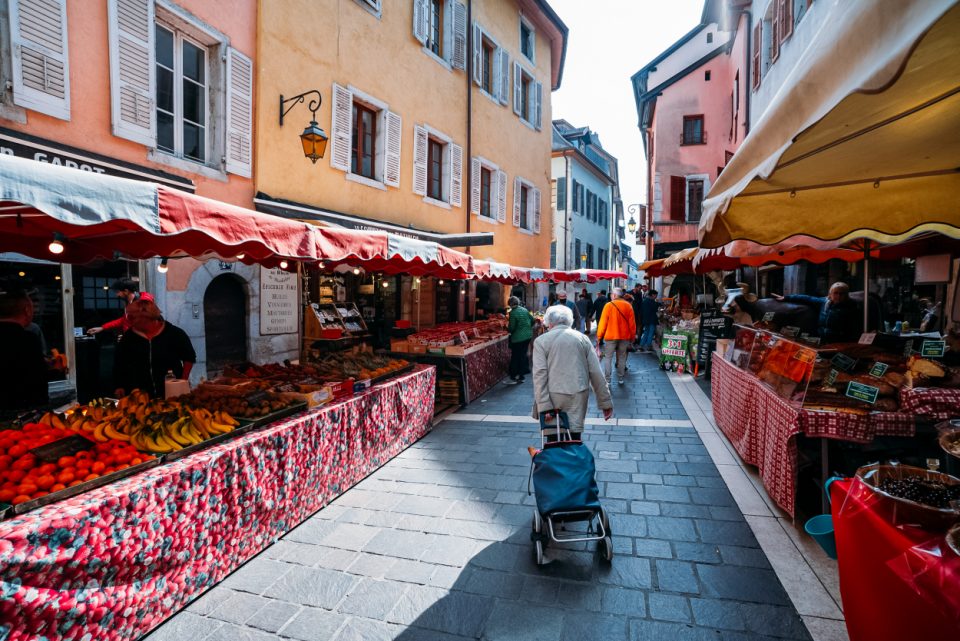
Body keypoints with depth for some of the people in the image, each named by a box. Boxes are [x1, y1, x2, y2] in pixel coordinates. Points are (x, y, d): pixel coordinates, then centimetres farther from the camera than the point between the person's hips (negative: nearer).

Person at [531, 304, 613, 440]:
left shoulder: (540, 341, 1)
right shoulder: (582, 338, 7)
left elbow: (540, 375, -9)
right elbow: (596, 372, 5)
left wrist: (544, 407, -11)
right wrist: (605, 402, 10)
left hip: (553, 396, -1)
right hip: (579, 397, 2)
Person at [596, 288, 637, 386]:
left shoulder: (609, 305, -9)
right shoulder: (628, 306, -1)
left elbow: (603, 322, -9)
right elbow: (632, 323, 1)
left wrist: (599, 336, -1)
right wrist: (632, 336, 11)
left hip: (610, 336, -3)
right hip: (624, 336, 3)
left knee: (608, 358, 5)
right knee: (622, 358, 13)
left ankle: (607, 380, 4)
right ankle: (620, 378, 19)